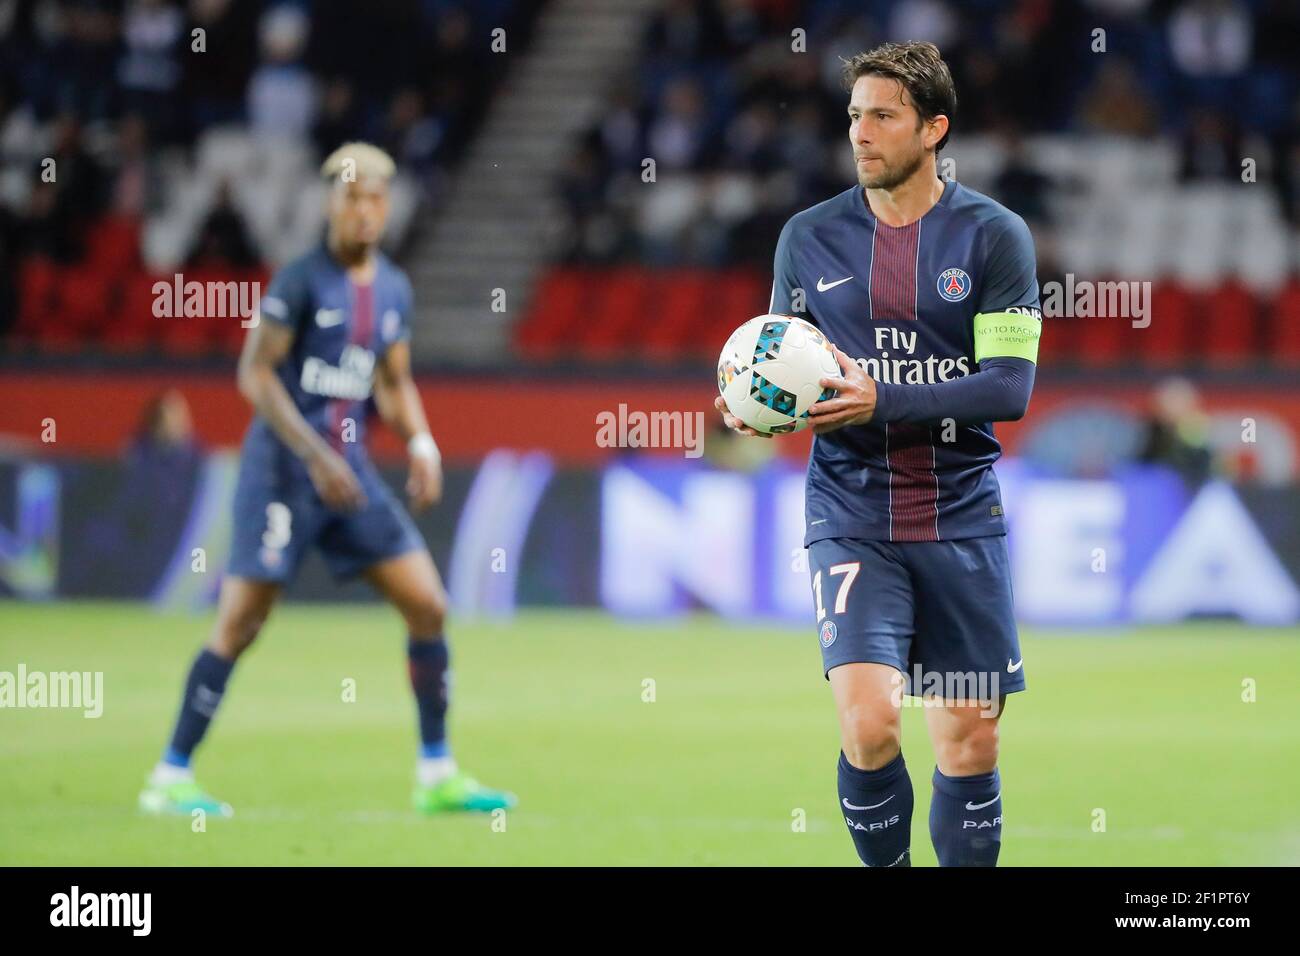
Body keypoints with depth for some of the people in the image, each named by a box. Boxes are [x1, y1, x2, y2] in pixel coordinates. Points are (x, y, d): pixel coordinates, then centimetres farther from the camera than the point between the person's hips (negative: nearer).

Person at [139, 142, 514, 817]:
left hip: (349, 468, 7)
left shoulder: (393, 289, 10)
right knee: (240, 623, -8)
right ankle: (170, 778, 1)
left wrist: (420, 442, -1)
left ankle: (437, 777, 8)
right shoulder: (301, 280, -10)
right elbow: (254, 373, -13)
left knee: (427, 605, 0)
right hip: (283, 466, -6)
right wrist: (315, 457, -18)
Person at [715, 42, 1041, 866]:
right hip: (852, 514, 0)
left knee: (970, 743, 3)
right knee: (868, 721, -17)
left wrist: (881, 402, -20)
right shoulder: (809, 236, 5)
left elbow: (1010, 386, -10)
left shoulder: (995, 234, -2)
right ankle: (888, 869, 6)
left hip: (962, 515, 0)